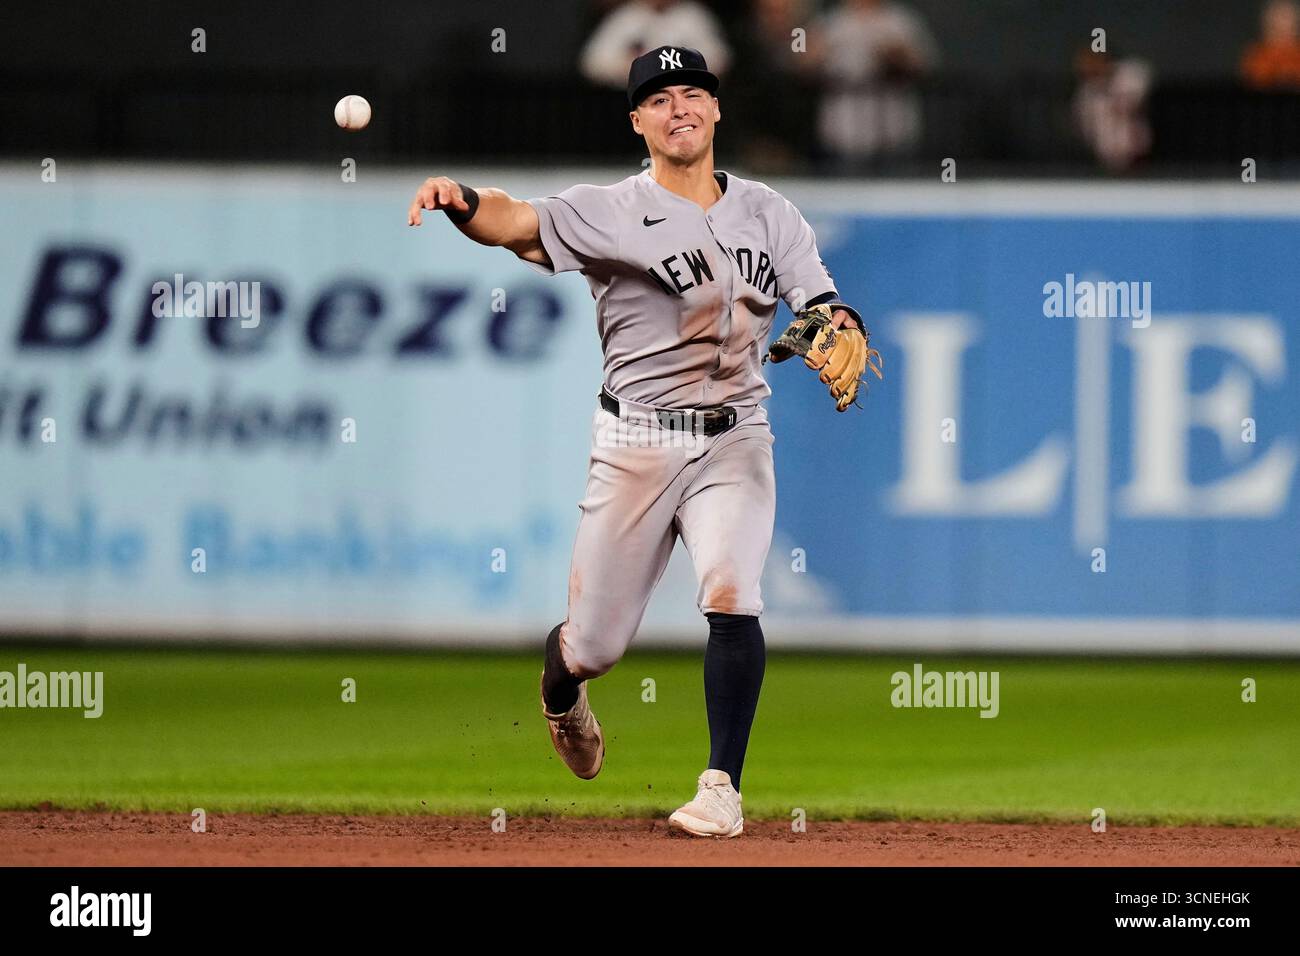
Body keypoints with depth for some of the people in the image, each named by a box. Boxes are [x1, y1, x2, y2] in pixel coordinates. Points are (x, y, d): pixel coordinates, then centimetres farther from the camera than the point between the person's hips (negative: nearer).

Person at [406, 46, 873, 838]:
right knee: (598, 642, 5)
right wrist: (462, 200, -45)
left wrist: (843, 336, -24)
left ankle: (723, 788, -14)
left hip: (734, 443, 2)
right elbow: (517, 223, -22)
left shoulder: (769, 214, 7)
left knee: (731, 595, -23)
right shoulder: (610, 213, -5)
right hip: (636, 444, -1)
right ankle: (562, 691, 43)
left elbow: (822, 305, 1)